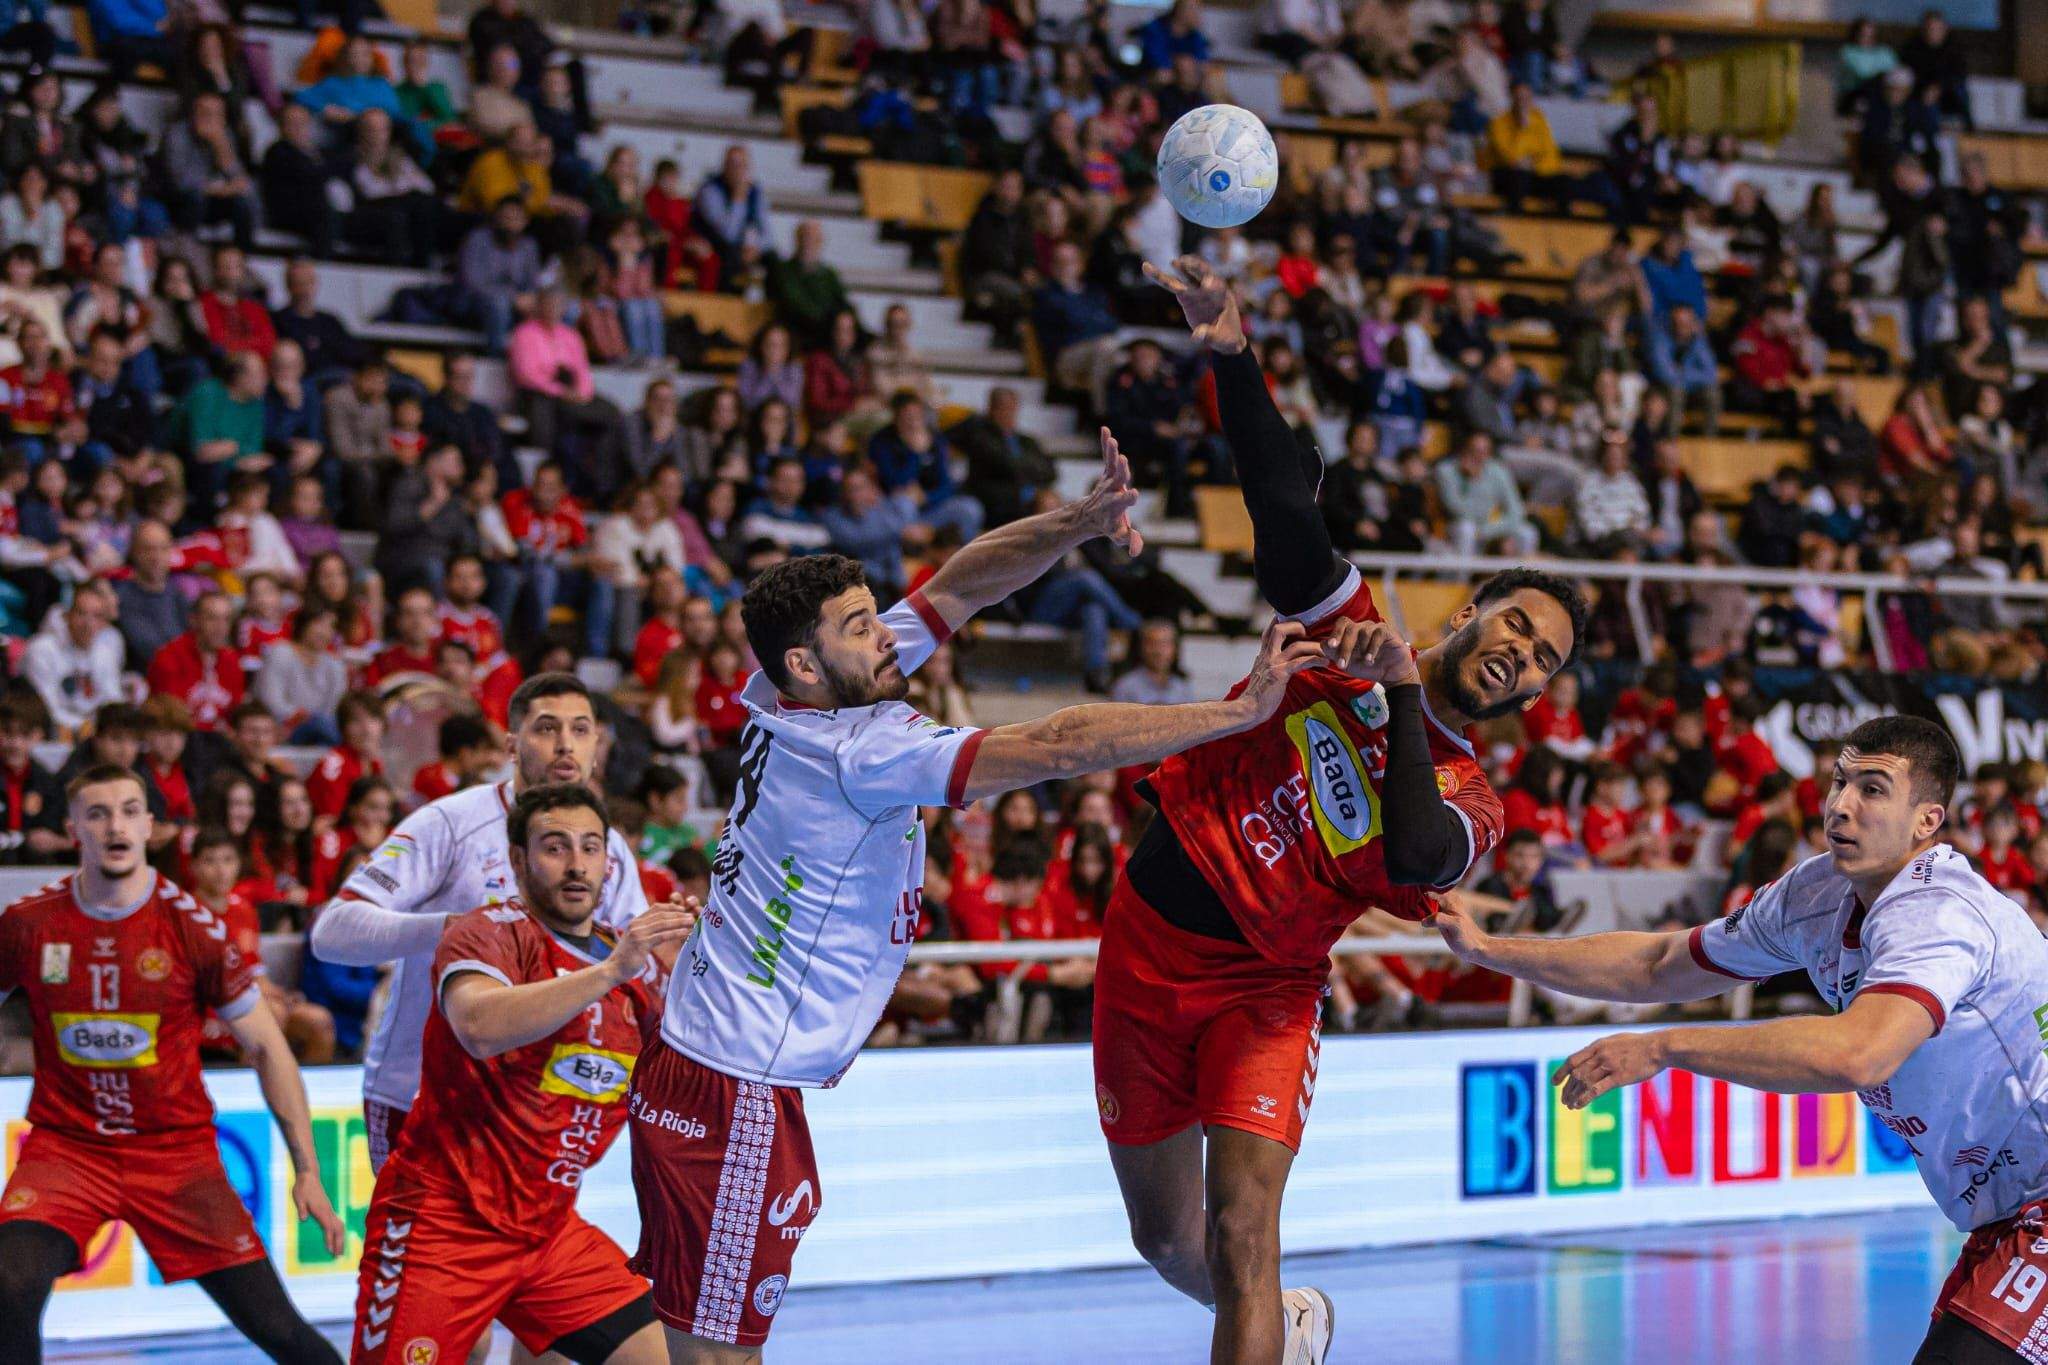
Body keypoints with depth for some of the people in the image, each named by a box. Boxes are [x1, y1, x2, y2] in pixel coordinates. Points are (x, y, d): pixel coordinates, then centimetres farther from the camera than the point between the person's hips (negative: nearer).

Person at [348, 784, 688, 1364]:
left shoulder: (635, 966, 9)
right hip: (441, 1225, -6)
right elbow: (481, 1028, -33)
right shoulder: (489, 932, -11)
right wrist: (609, 970, -35)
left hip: (549, 1229, 6)